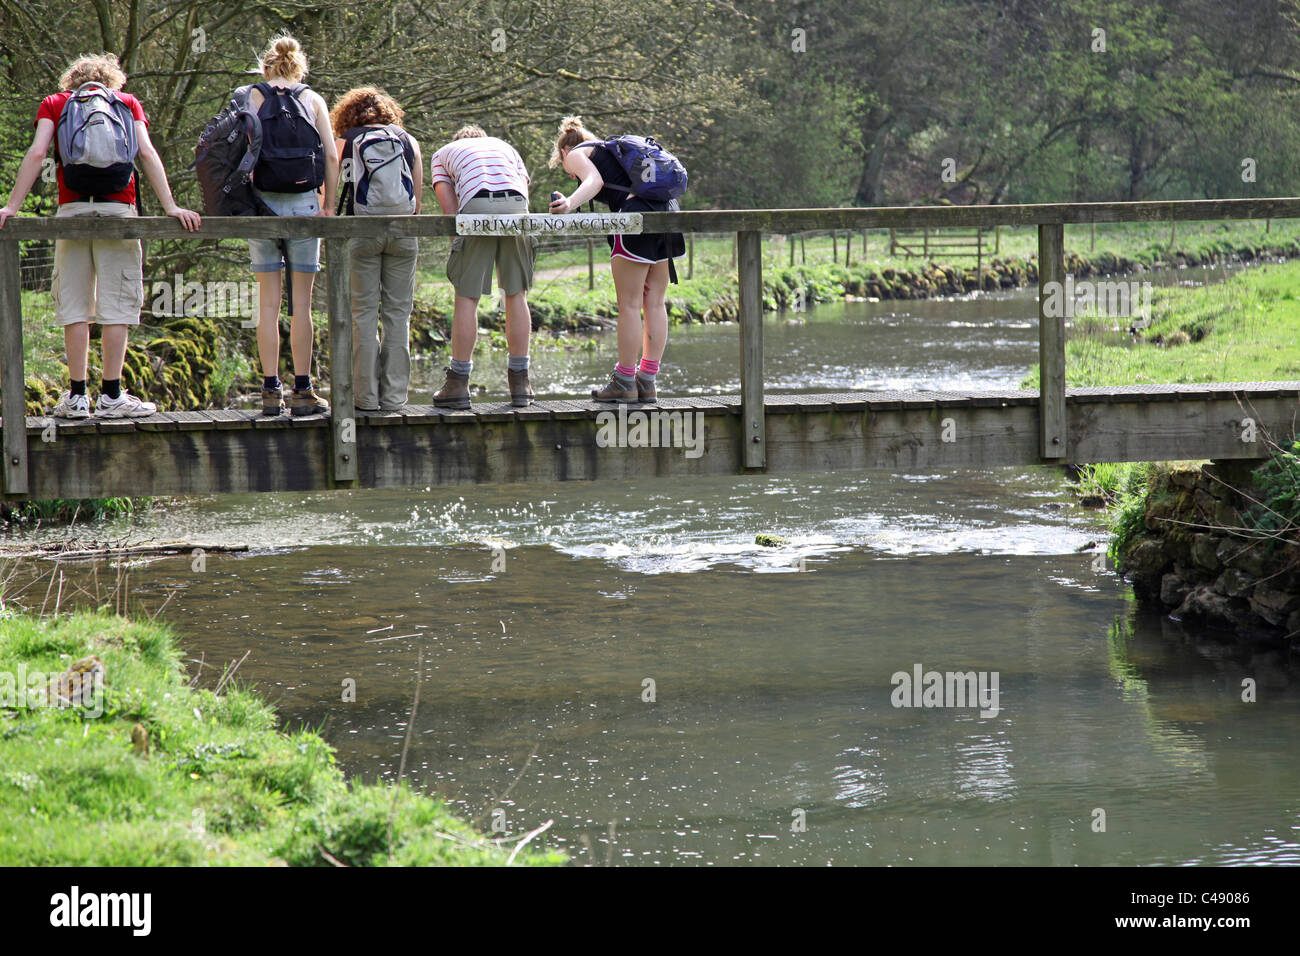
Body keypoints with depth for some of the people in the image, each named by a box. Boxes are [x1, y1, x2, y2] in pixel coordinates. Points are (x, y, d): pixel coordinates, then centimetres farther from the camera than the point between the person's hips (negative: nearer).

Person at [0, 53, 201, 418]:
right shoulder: (127, 103, 15)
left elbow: (36, 153, 2)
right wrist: (171, 207, -1)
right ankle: (111, 395, -3)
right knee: (117, 303, 0)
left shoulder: (54, 104, 15)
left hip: (71, 209, 1)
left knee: (74, 304, 4)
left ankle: (77, 396, 2)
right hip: (118, 209, -1)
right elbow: (147, 153, 4)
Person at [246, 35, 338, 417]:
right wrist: (329, 205, 6)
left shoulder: (254, 97, 6)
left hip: (263, 203, 0)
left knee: (268, 302, 4)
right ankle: (303, 391, 3)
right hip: (304, 204, 0)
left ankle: (271, 390, 2)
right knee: (301, 302, 3)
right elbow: (331, 155, 0)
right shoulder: (312, 100, 7)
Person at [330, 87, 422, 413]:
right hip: (403, 233, 1)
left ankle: (366, 396, -1)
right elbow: (418, 200, 11)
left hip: (361, 230, -1)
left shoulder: (344, 143, 9)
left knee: (363, 314, 2)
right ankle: (394, 396, 3)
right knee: (398, 314, 5)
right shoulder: (409, 142, 13)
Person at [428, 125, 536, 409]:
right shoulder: (504, 147, 36)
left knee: (467, 297, 2)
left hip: (477, 206, -2)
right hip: (516, 207, 2)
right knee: (516, 294, 10)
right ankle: (520, 384, 11)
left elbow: (449, 207, 16)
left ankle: (458, 385, 4)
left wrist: (457, 244, 20)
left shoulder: (442, 154, 29)